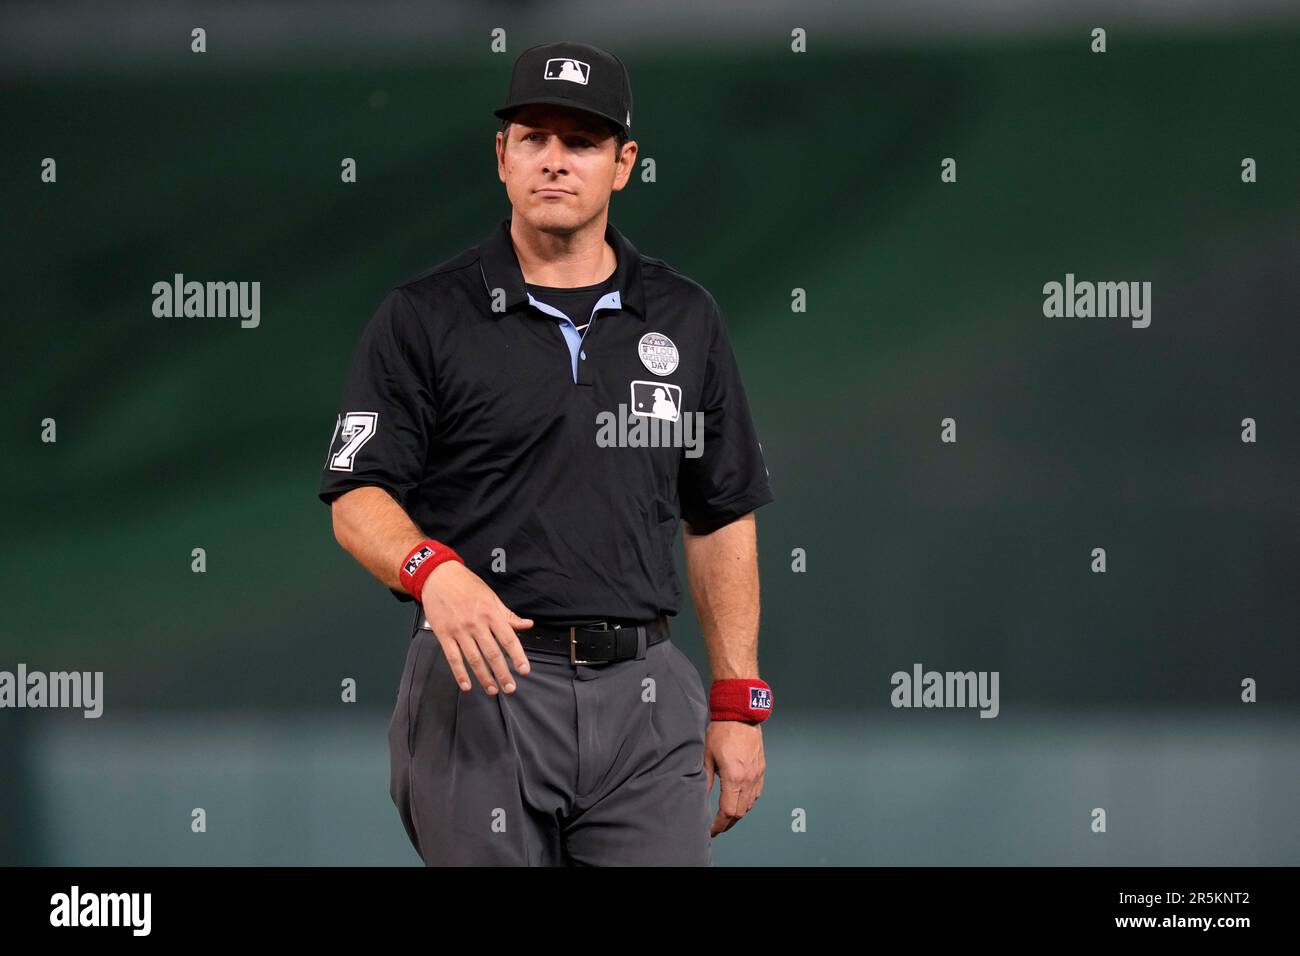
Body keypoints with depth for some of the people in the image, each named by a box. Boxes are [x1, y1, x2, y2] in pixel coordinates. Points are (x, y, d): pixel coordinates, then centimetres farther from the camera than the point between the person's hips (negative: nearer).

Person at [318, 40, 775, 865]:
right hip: (481, 681, -2)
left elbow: (722, 518, 14)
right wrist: (433, 570, -26)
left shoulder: (684, 319, 10)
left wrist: (739, 703, 8)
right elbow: (358, 499, -4)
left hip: (644, 694, 2)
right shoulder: (424, 318, 1)